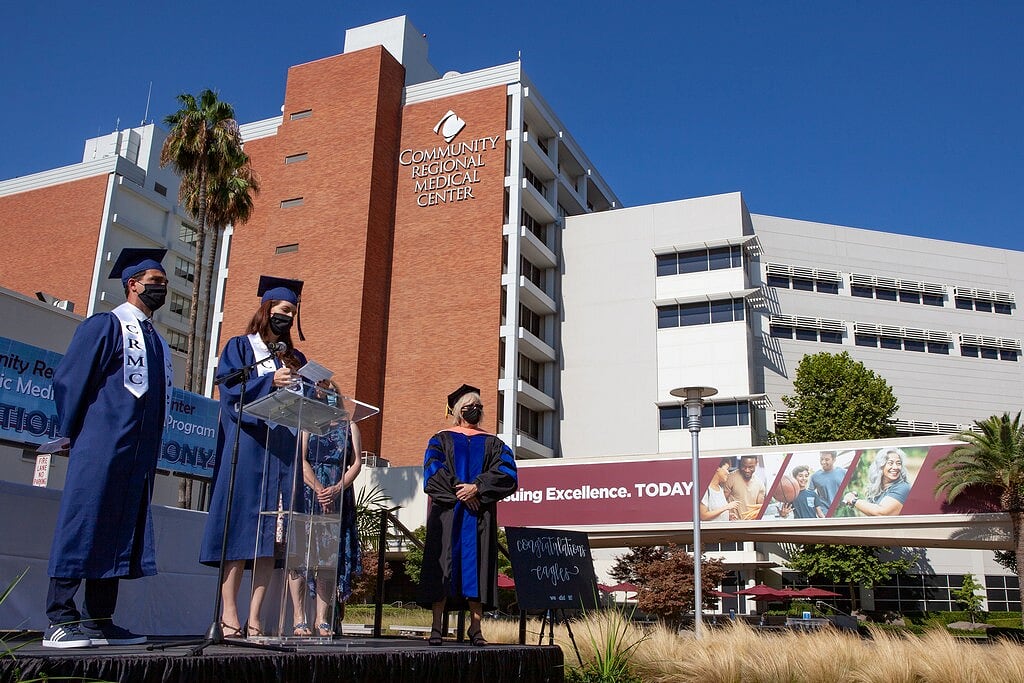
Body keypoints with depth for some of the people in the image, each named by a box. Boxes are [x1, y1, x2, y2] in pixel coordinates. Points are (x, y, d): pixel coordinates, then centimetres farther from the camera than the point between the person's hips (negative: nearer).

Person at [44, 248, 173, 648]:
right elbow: (68, 379, -7)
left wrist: (151, 448, 14)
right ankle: (60, 622, -4)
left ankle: (99, 621, 11)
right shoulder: (105, 325, -1)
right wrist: (72, 434, -5)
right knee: (83, 525, -8)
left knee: (118, 534, 6)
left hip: (139, 455, 7)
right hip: (102, 447, -7)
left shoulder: (156, 342, 19)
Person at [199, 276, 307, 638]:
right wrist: (270, 381, -18)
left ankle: (254, 616, -1)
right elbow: (230, 390, -6)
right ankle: (229, 612, -5)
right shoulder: (240, 347, 8)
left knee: (270, 534, -1)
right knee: (241, 525, -9)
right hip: (247, 447, -4)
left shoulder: (296, 359, 21)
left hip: (282, 452, 4)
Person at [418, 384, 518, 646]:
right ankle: (436, 627, -3)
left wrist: (477, 488, -13)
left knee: (477, 565, -2)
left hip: (481, 514, 1)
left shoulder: (493, 443, 15)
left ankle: (475, 627, 3)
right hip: (447, 513, -1)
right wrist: (458, 490, -15)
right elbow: (433, 470, -4)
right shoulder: (441, 440, 12)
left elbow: (507, 473, 0)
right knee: (442, 565, -5)